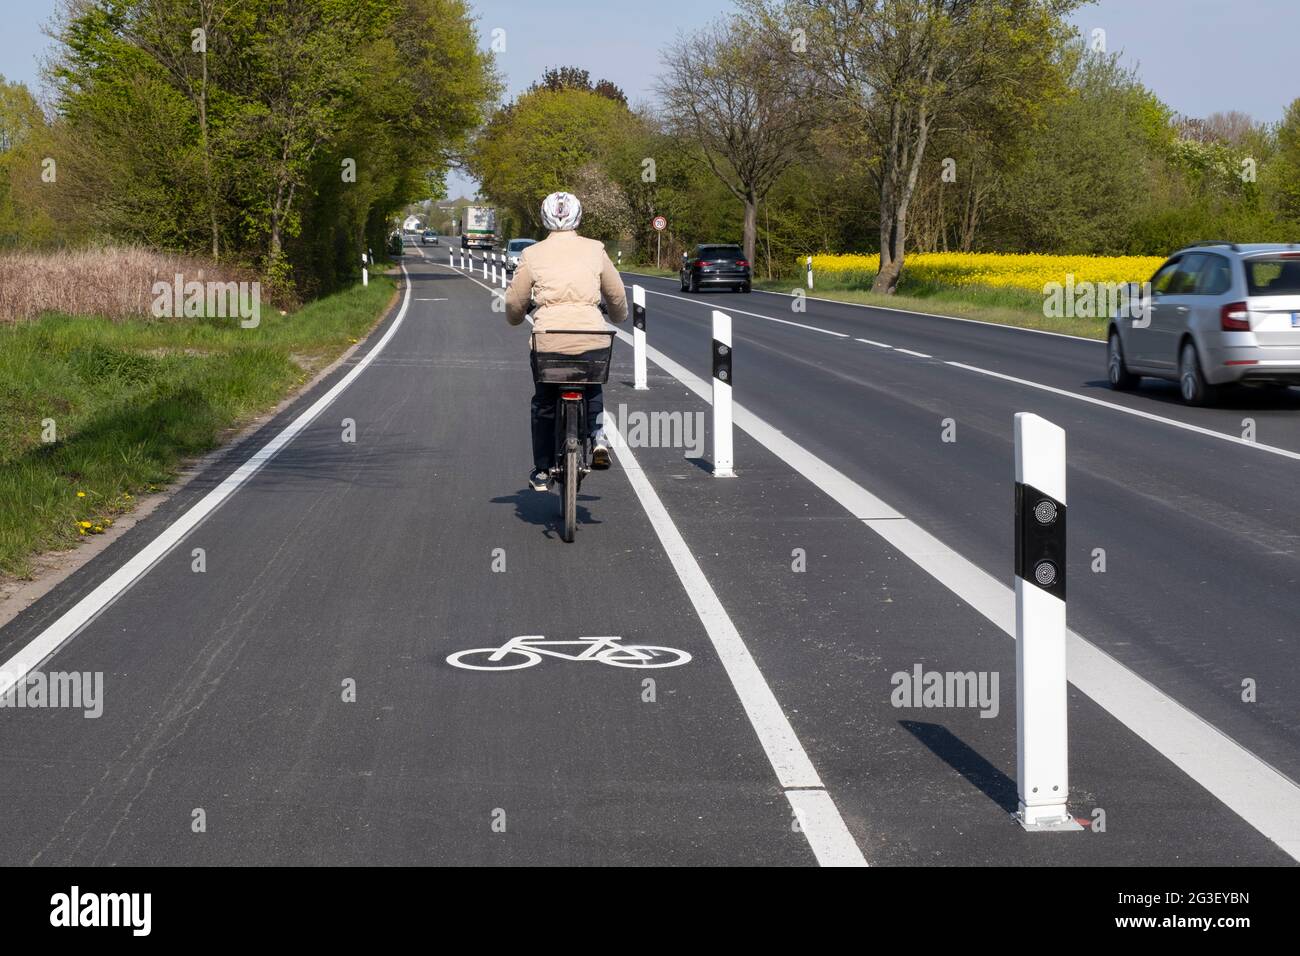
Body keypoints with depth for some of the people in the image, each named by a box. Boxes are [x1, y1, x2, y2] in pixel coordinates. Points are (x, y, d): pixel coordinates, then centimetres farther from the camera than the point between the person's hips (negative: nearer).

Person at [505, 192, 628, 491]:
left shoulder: (532, 254, 6)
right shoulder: (595, 250, 8)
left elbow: (515, 301, 11)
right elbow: (617, 295, 17)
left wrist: (515, 318, 35)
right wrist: (619, 316, 39)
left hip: (548, 339, -1)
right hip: (591, 337, 1)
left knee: (543, 403, 19)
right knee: (592, 389, 29)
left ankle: (542, 472, 21)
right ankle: (598, 436, 5)